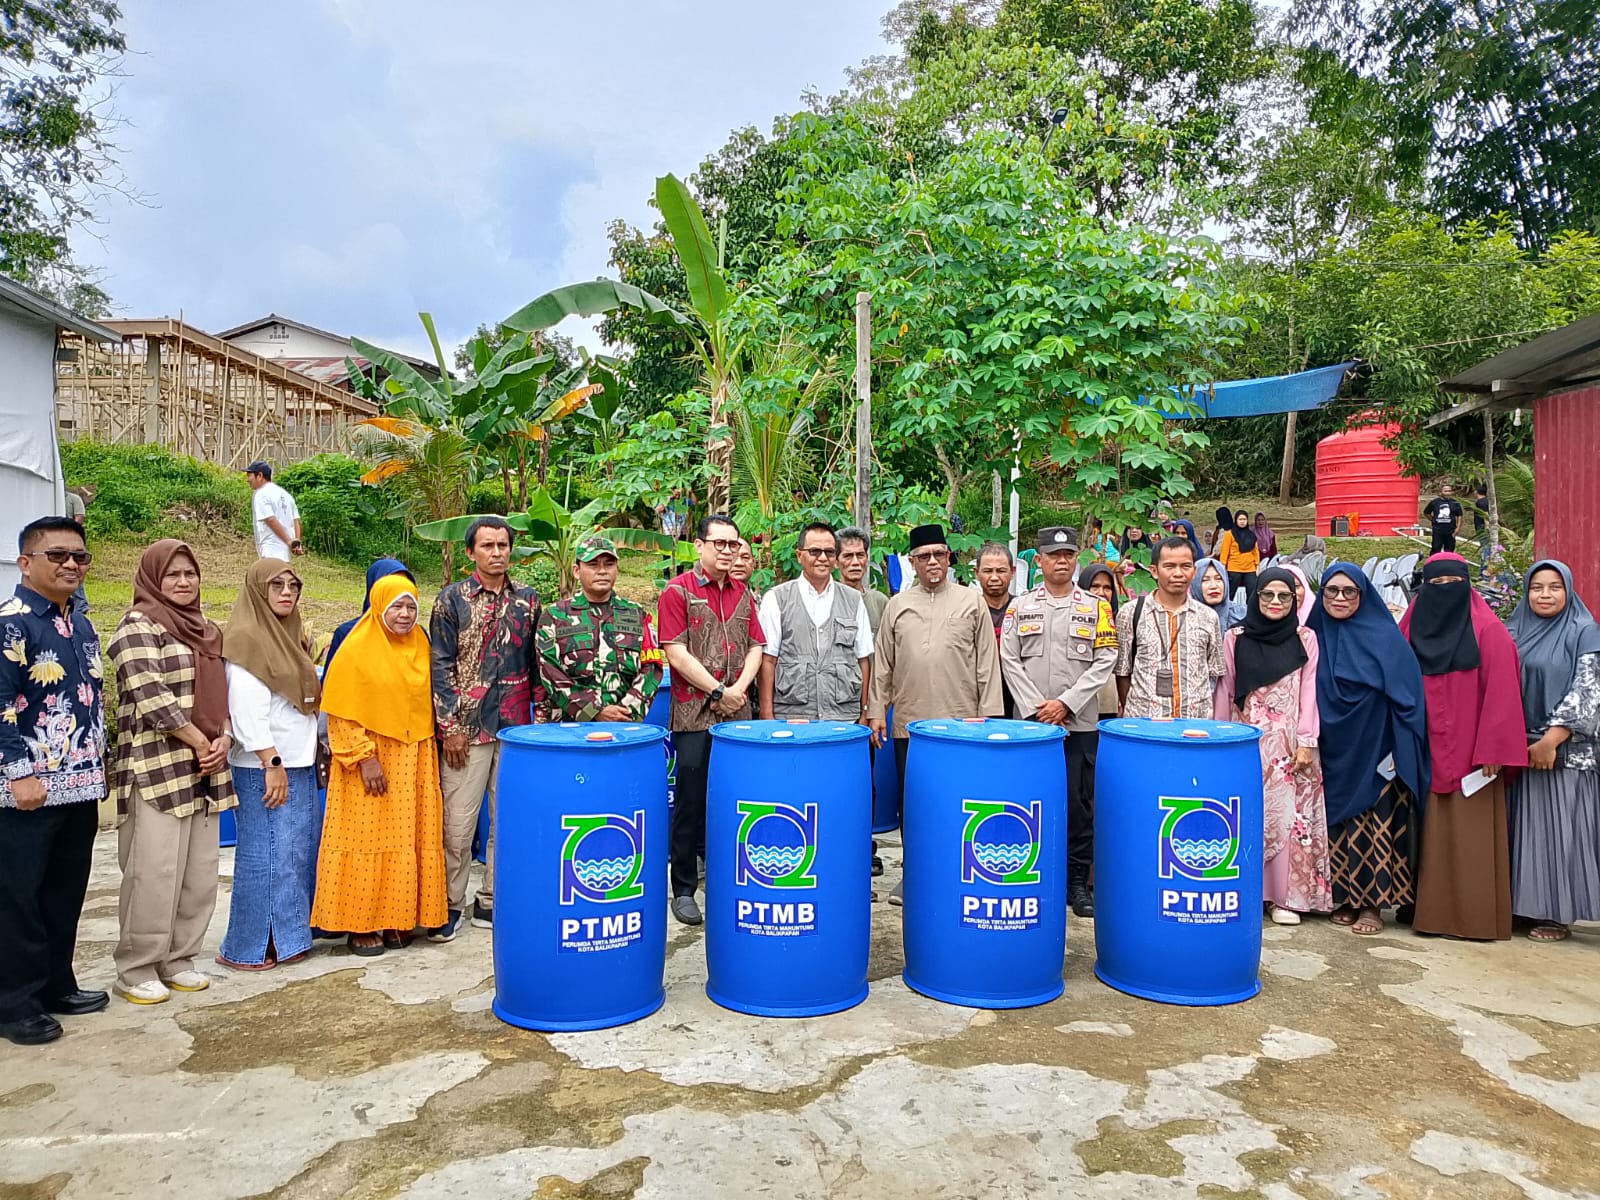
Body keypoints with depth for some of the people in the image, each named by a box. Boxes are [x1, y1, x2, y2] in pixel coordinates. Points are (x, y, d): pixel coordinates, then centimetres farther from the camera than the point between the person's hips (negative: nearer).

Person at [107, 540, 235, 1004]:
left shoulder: (206, 632, 16)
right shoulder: (138, 626, -6)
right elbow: (151, 697, -15)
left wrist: (224, 739, -2)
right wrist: (201, 742, -12)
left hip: (204, 771, 7)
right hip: (156, 770, -7)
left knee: (199, 873, 9)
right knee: (154, 873, -4)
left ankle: (177, 959, 21)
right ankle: (135, 970, 10)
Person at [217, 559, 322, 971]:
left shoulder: (290, 635, 15)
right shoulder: (246, 638, -12)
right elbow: (246, 710, -19)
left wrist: (311, 753, 14)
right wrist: (272, 763, -20)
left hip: (300, 765, 9)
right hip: (265, 769, -9)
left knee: (299, 853, 12)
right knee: (264, 857, -3)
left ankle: (287, 937, 23)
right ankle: (247, 948, 9)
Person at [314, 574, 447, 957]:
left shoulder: (420, 647, 8)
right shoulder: (358, 649, -8)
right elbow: (342, 714, -10)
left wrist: (428, 756, 8)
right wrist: (364, 757, -16)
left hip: (414, 761, 5)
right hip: (370, 760, -5)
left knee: (408, 839, 7)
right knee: (367, 840, 0)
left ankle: (396, 919, 18)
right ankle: (361, 925, 11)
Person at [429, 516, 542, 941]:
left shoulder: (527, 599, 7)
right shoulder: (452, 598, -1)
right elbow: (440, 666, -4)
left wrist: (540, 715, 7)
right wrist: (449, 726, -8)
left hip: (516, 726, 3)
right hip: (467, 726, -3)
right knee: (458, 823, 1)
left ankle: (490, 901, 21)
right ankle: (451, 903, 18)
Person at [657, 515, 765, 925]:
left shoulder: (744, 594, 13)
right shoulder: (678, 591, -4)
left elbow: (755, 648, 11)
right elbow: (676, 653, -11)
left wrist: (740, 687, -6)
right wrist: (718, 691, -12)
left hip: (736, 715, 5)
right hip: (694, 715, -5)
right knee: (690, 803, 1)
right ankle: (684, 889, 13)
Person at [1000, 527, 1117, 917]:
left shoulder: (1096, 607, 5)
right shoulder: (1022, 606, 6)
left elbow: (1104, 662, -3)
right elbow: (1009, 659, 0)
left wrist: (1066, 703, -11)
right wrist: (1035, 707, -9)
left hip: (1080, 722, 0)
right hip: (1031, 721, 1)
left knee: (1080, 803, 4)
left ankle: (1078, 881, 15)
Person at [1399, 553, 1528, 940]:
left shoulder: (1488, 631, -3)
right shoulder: (1411, 629, 8)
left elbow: (1501, 693, -8)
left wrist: (1491, 749, -13)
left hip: (1469, 754, -3)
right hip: (1424, 755, 4)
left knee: (1470, 838, 0)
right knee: (1428, 835, 7)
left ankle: (1475, 915, 9)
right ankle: (1427, 910, 14)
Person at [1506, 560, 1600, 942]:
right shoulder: (1516, 632, 11)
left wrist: (1551, 740, -16)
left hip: (1565, 749, -4)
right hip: (1520, 747, 4)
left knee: (1560, 825, -2)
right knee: (1526, 825, 6)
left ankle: (1558, 913, 7)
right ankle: (1529, 905, 14)